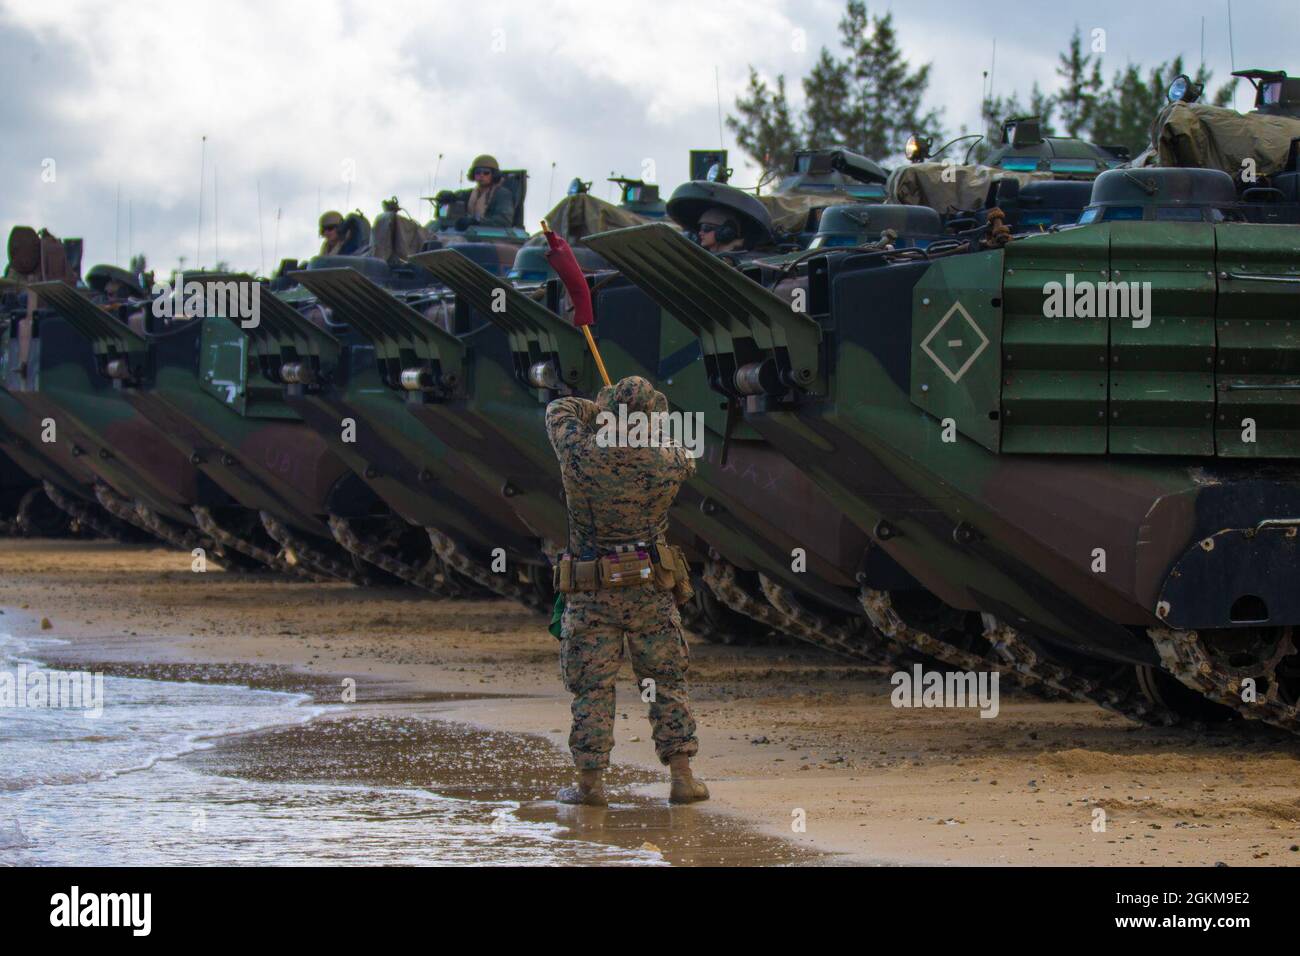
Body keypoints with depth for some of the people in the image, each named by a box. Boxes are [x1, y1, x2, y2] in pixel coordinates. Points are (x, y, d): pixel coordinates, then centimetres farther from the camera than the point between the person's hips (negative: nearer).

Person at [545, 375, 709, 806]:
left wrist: (604, 413, 18)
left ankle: (590, 782, 3)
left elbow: (560, 409, 9)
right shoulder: (665, 464, -10)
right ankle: (682, 777, 6)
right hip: (650, 589, 0)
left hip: (590, 592, 0)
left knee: (592, 688, 6)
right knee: (667, 682, 9)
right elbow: (685, 457, 16)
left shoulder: (579, 454, -11)